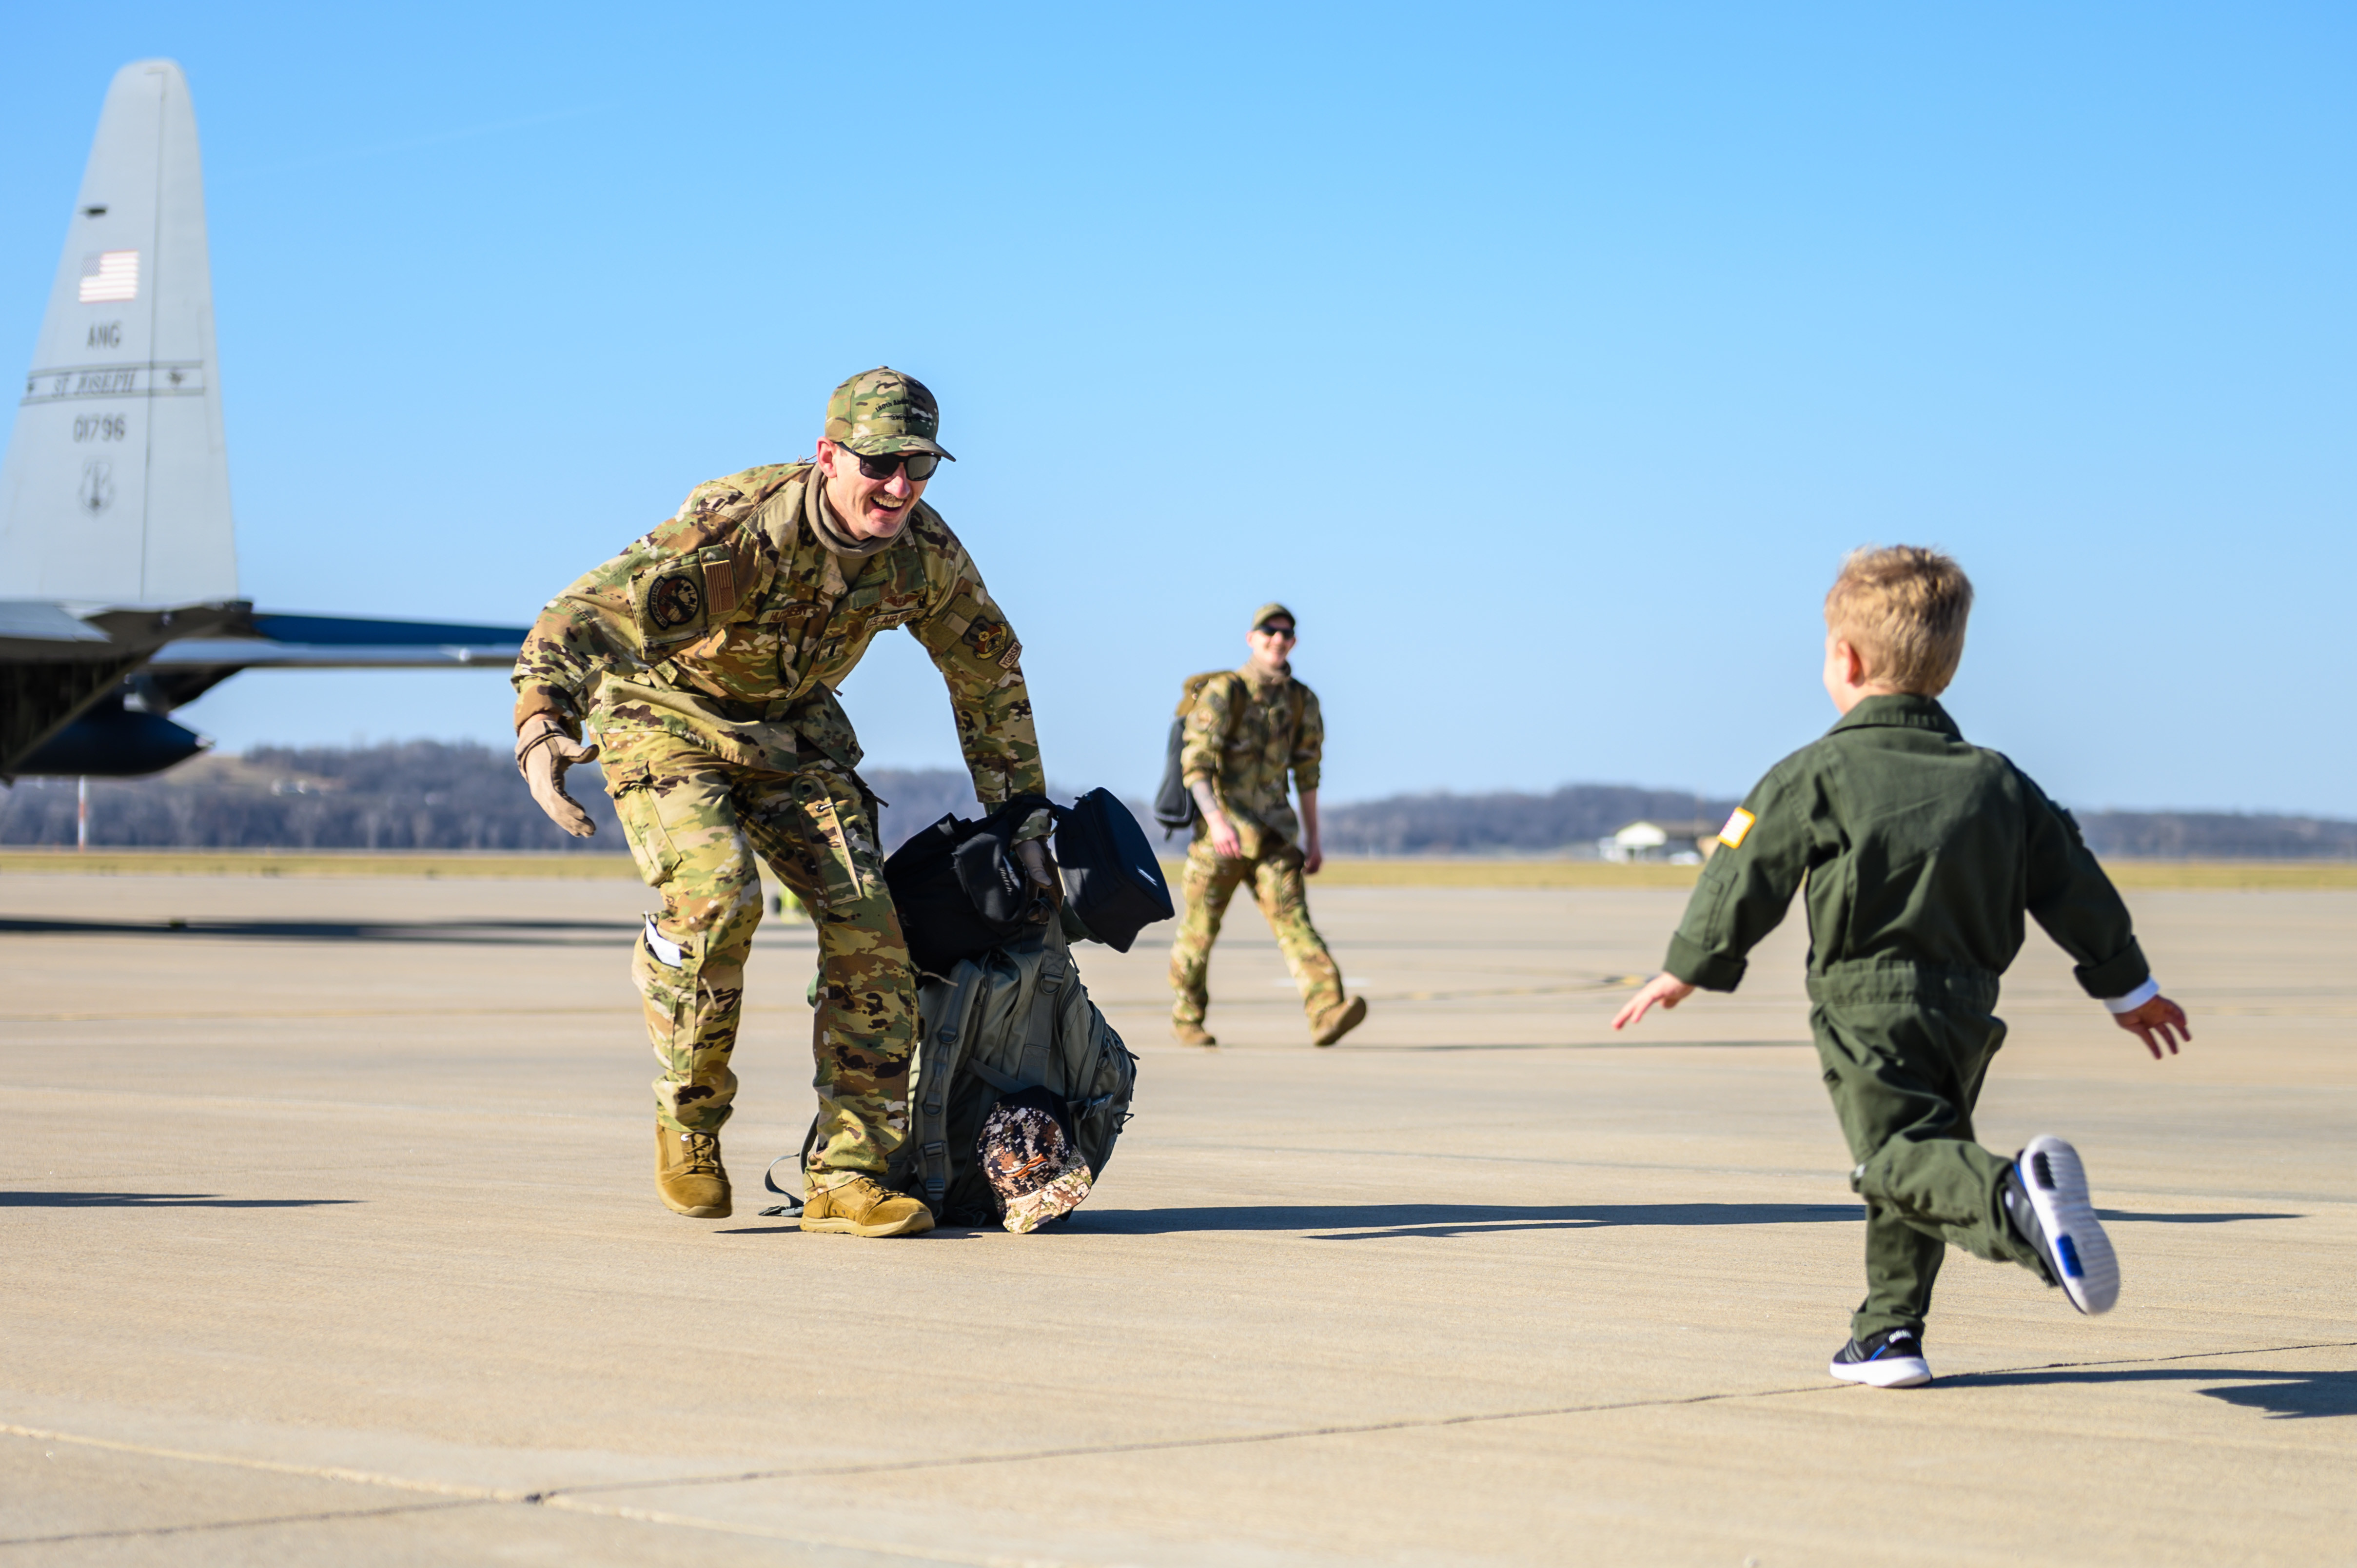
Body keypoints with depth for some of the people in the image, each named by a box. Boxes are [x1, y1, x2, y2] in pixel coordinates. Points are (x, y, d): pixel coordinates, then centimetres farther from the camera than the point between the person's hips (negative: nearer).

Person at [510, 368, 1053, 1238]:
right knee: (716, 896, -29)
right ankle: (689, 1118, -5)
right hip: (670, 719, -5)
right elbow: (587, 612, -43)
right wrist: (543, 721, -61)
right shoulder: (738, 531, -33)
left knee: (867, 922, -11)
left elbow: (989, 670, 3)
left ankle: (845, 1175, -4)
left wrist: (1021, 814, 7)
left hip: (792, 730, 5)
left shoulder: (925, 553, -16)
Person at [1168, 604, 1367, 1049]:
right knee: (1200, 929, 8)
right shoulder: (1222, 692, -13)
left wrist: (1313, 840, 13)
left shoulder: (1301, 701, 4)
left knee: (1292, 918, -13)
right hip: (1219, 833, -3)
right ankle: (1186, 1016, 29)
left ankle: (1328, 1012, -28)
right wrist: (1217, 820, -36)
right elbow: (1195, 763, -22)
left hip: (1272, 835, 3)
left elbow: (1307, 770, 14)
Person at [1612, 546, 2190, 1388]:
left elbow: (1743, 880, 0)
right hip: (1968, 1009, 6)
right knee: (1913, 1159, 20)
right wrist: (2128, 987, 27)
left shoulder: (1815, 776, -3)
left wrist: (1686, 969, 15)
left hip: (1867, 1008, -6)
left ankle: (2017, 1195, -43)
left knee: (1903, 1158, -13)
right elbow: (2072, 887, 16)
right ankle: (1889, 1332, 18)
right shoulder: (1996, 781, 12)